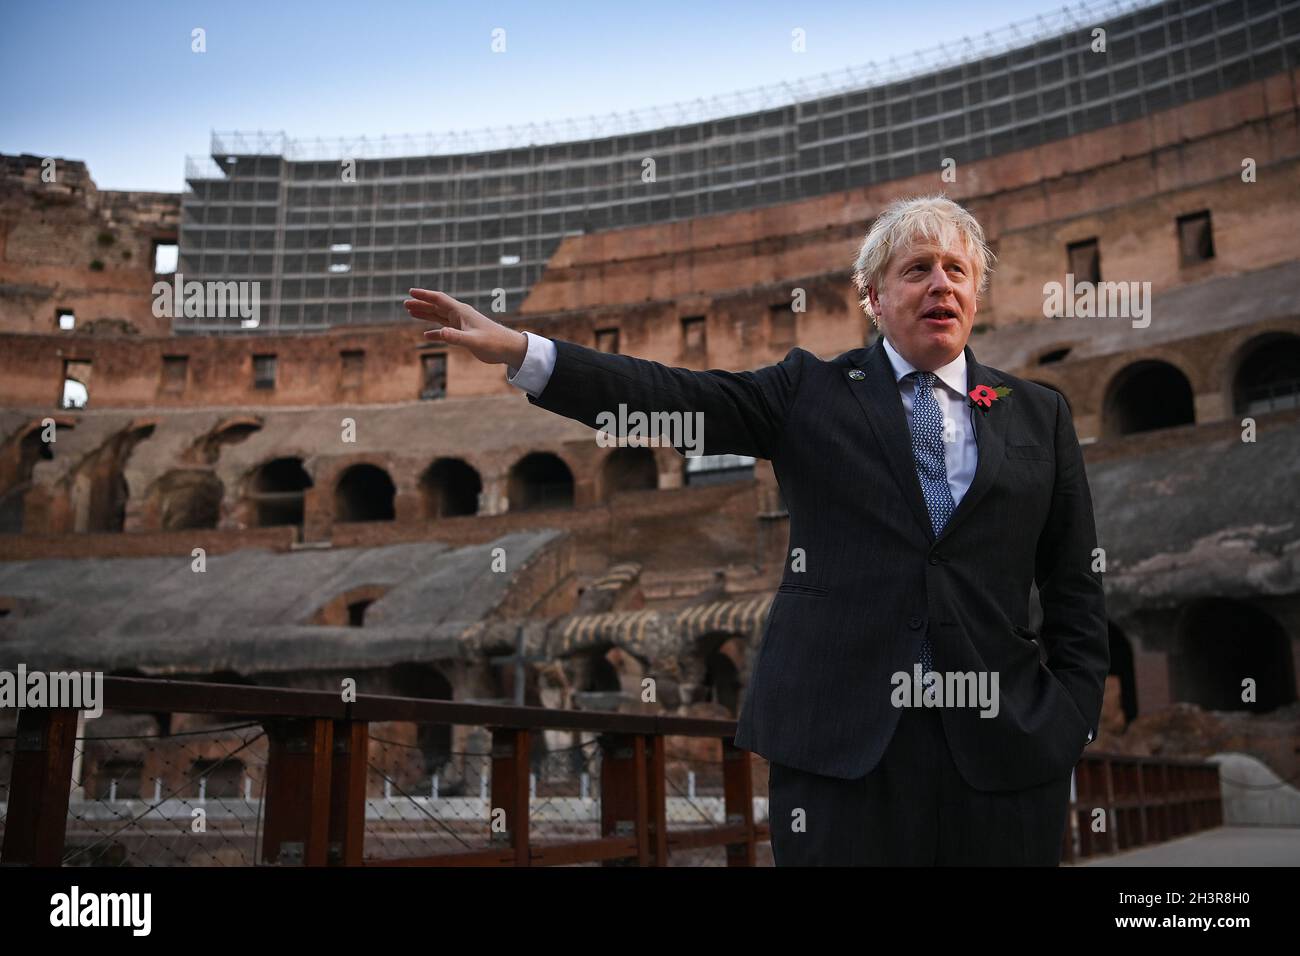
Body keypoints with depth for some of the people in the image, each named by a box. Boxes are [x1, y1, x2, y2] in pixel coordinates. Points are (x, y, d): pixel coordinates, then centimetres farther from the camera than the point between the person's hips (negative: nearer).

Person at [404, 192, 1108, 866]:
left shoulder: (1038, 415, 10)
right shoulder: (814, 390, 5)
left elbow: (1076, 589, 10)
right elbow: (679, 399, -8)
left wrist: (1070, 723, 1)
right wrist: (519, 351, -18)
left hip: (1003, 744, 2)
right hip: (838, 738, -1)